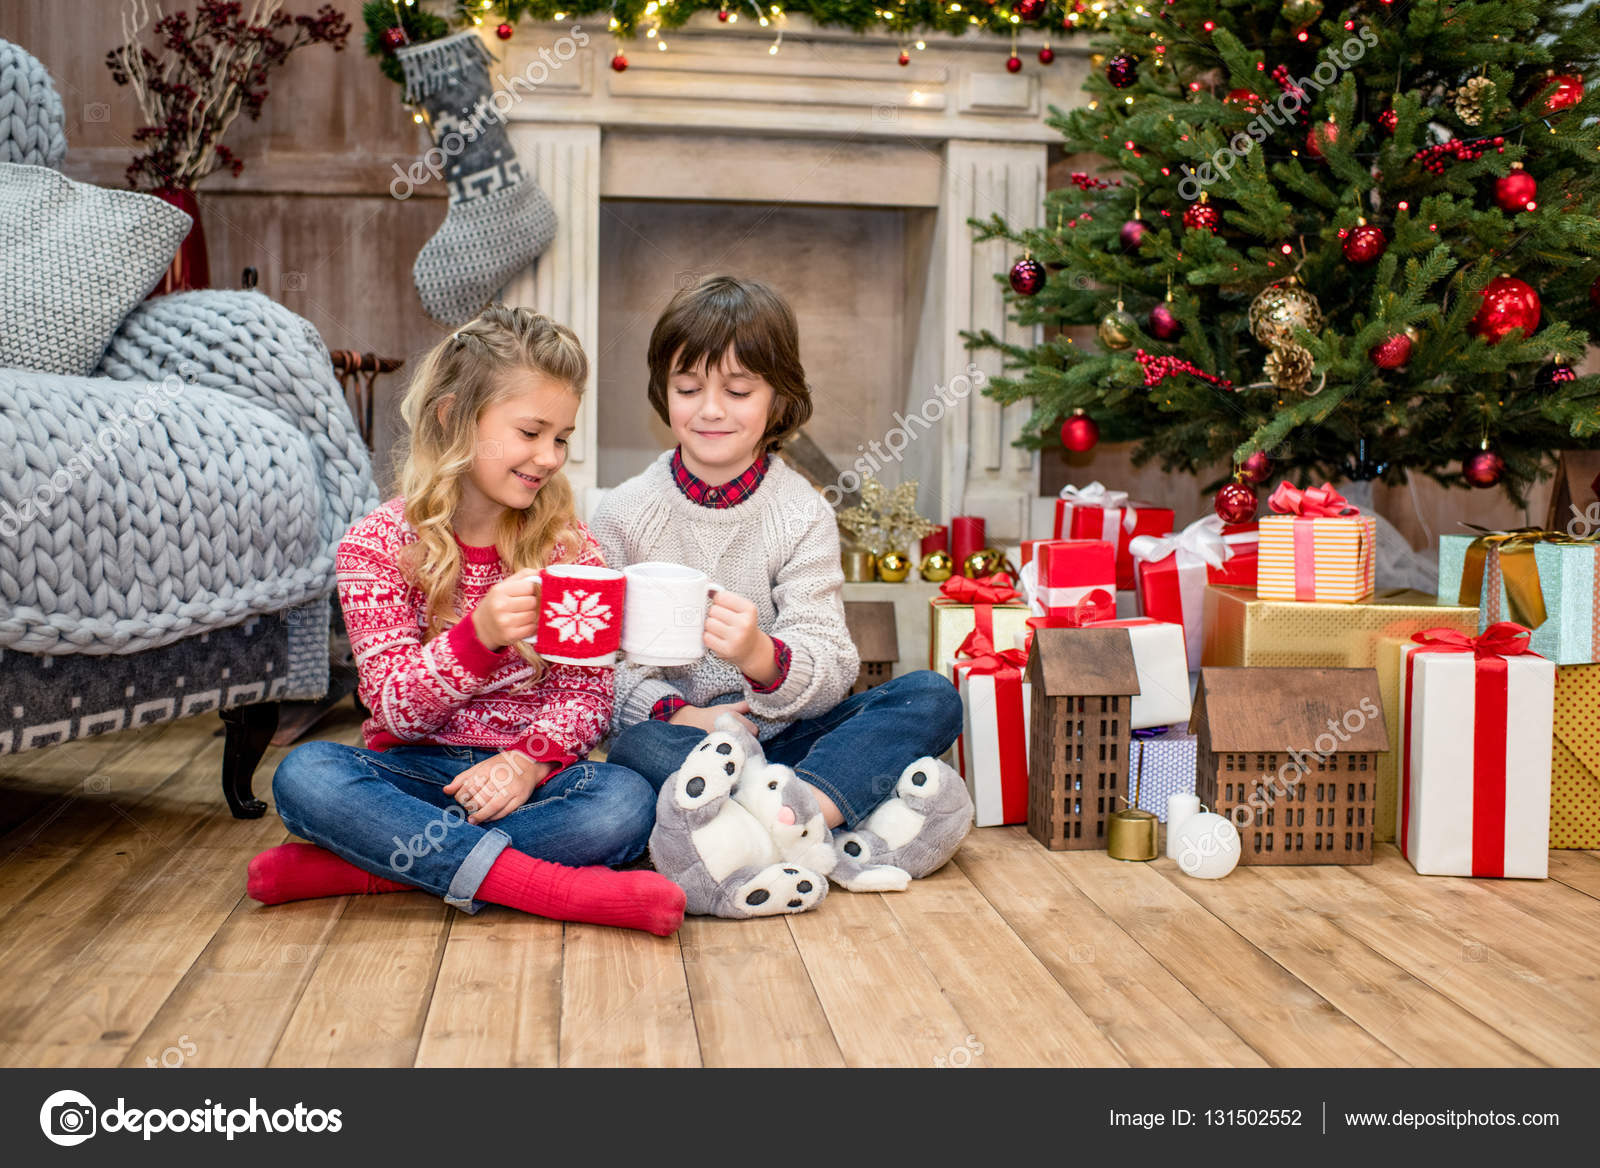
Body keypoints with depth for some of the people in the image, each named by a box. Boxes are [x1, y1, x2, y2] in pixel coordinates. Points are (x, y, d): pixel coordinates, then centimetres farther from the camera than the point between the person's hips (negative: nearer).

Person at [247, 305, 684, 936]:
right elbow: (394, 707, -11)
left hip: (528, 771, 1)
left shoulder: (568, 544, 3)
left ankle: (371, 865, -24)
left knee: (627, 801, -30)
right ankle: (551, 886, -34)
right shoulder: (376, 545, -4)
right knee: (304, 774, -31)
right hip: (416, 768, -1)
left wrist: (532, 756, -22)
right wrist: (480, 635, -31)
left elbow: (588, 689, 0)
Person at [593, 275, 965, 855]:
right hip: (674, 734, -1)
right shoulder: (625, 513, 1)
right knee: (638, 748, -35)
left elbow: (831, 667, -11)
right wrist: (672, 711, -21)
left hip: (782, 734, 2)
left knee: (933, 697, -20)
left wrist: (761, 658, -33)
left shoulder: (803, 514, -1)